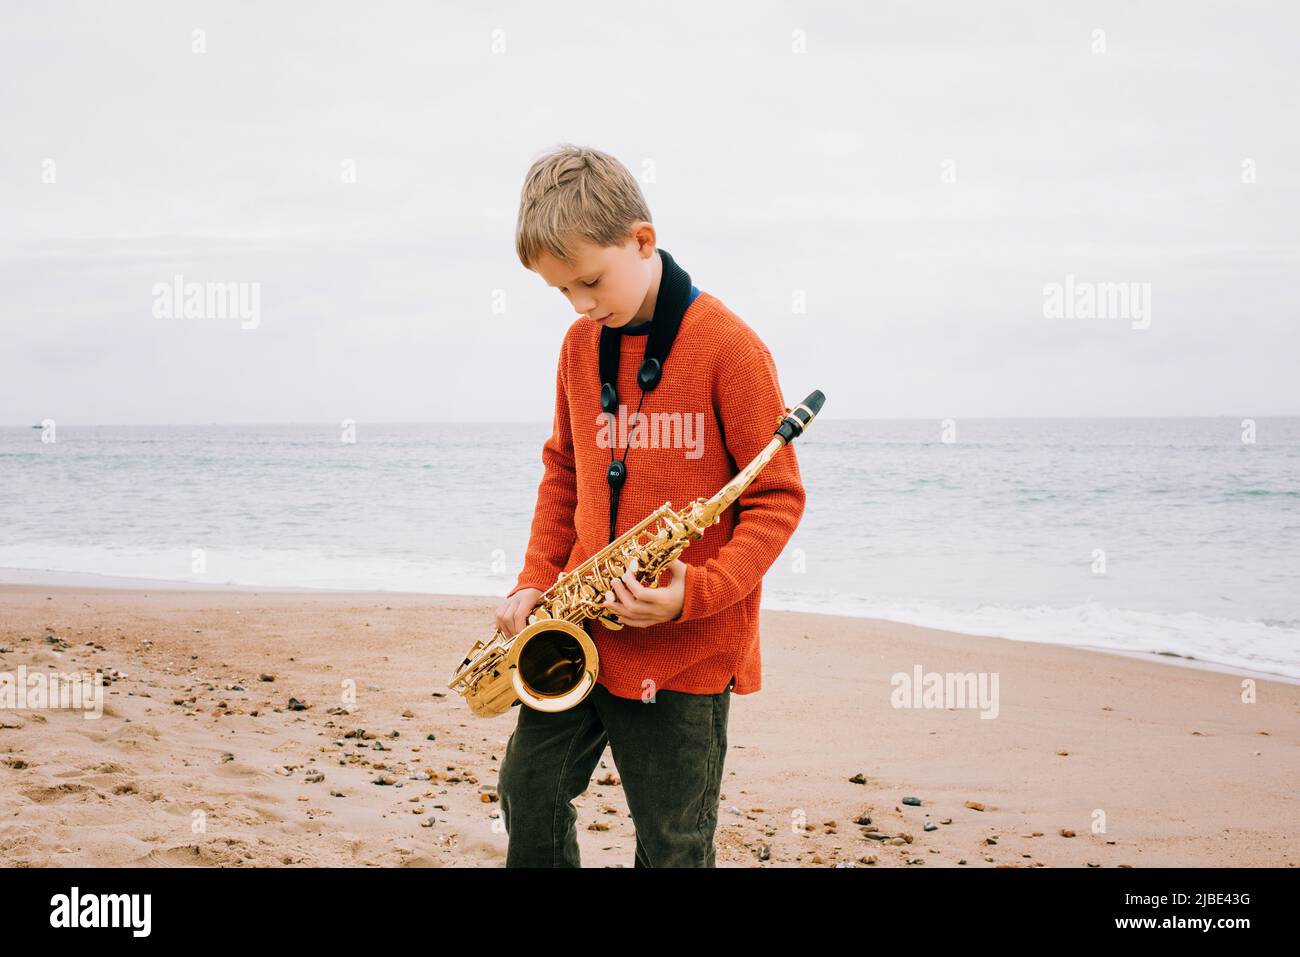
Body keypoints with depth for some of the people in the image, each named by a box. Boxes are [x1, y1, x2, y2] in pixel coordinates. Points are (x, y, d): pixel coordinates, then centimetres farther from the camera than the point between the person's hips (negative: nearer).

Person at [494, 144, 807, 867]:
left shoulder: (726, 345, -13)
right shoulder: (580, 346, 7)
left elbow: (777, 496, -11)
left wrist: (698, 591, -23)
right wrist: (537, 581, 8)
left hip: (686, 647, -6)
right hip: (581, 628, 6)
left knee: (674, 849, 3)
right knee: (530, 793, 13)